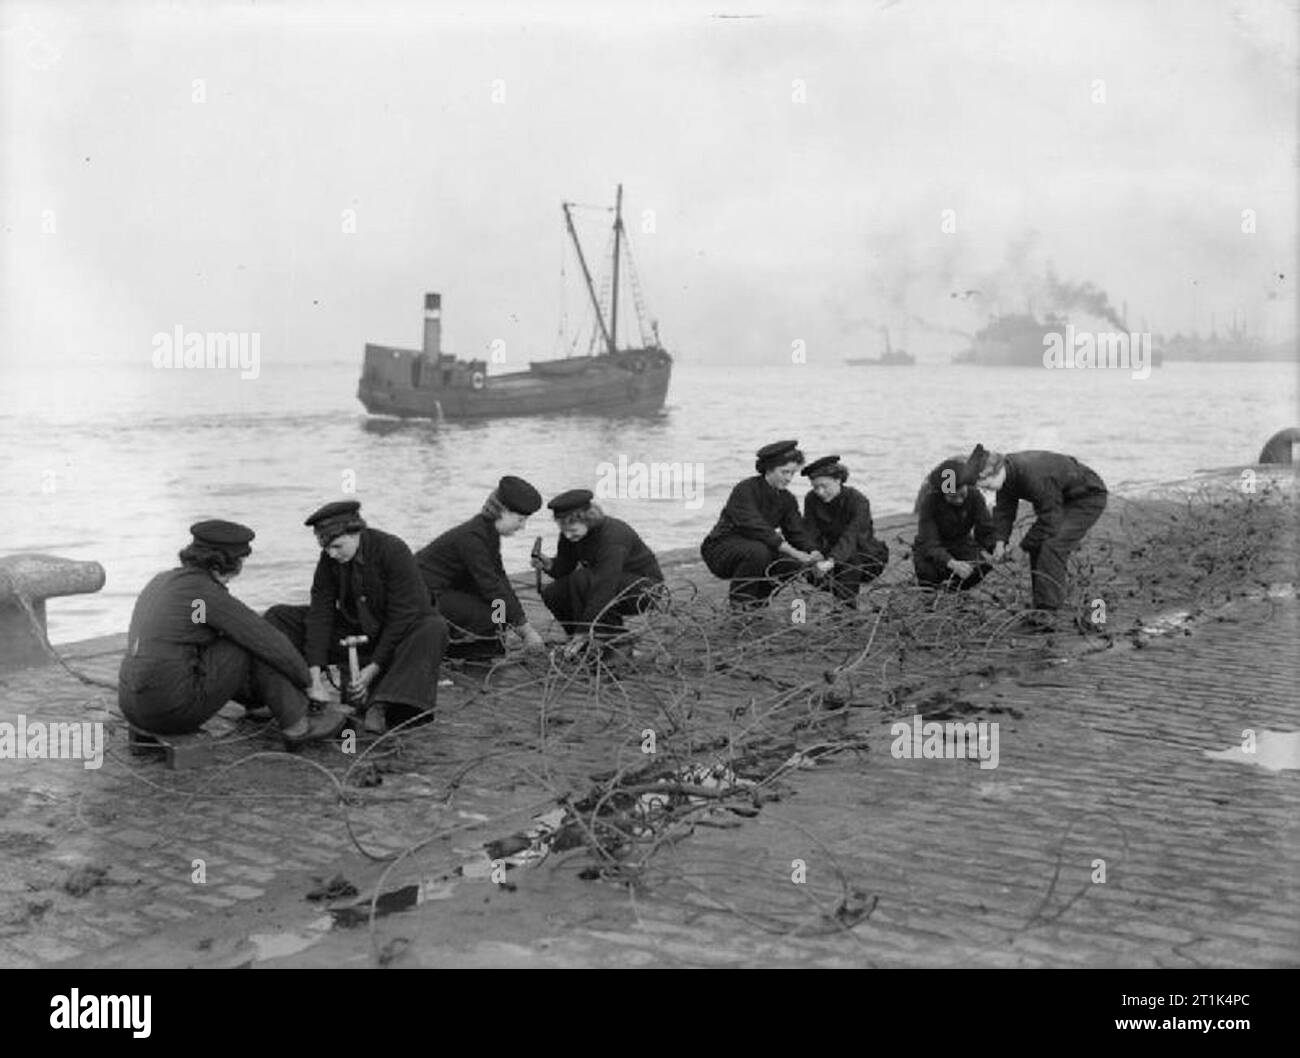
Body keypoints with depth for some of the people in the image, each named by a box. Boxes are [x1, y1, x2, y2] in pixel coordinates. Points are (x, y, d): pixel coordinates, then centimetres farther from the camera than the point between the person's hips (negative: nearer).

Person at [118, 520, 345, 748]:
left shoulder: (162, 583, 14)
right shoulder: (209, 594, -13)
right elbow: (272, 643, -9)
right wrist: (306, 680, 8)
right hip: (176, 707, -8)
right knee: (256, 644, 2)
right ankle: (296, 726, 12)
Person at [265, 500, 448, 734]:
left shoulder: (394, 551, -24)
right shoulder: (329, 559, -10)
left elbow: (401, 618, -24)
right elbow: (320, 612, -13)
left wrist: (373, 669, -28)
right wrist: (315, 677, -22)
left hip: (397, 637, -5)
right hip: (352, 631, 5)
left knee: (434, 629, -38)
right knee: (278, 616, -6)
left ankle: (380, 706, -47)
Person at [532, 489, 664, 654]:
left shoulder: (612, 537, -31)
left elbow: (604, 587, -37)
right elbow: (564, 569, 2)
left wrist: (583, 632, -40)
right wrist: (549, 565, -23)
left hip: (644, 587, -8)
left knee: (582, 580, -31)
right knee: (552, 593, -7)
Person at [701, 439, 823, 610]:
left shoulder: (787, 500, 2)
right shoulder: (745, 490, -21)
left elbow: (798, 532, -4)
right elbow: (756, 527, -33)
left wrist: (813, 553, -26)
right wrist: (793, 552, -40)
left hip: (753, 548, 7)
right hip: (719, 549, -6)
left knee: (794, 564, -17)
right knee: (758, 551, -36)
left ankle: (759, 596, 6)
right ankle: (739, 599, -14)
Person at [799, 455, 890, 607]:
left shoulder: (858, 501, -25)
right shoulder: (811, 500, -10)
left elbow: (850, 537, -40)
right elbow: (811, 536, -19)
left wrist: (830, 561, -56)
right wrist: (814, 561, -39)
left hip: (868, 558, -4)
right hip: (834, 553, 4)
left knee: (849, 557, -35)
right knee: (815, 573, -24)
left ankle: (847, 604, -24)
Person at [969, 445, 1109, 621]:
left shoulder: (1034, 477, -37)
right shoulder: (1006, 472, -10)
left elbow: (1050, 519, -29)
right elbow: (1004, 509, -2)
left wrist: (1024, 545, -19)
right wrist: (1000, 542, -13)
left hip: (1088, 497, -9)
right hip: (1063, 498, 9)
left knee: (1052, 545, -22)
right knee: (1037, 546, 4)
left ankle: (1046, 611, -23)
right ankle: (1041, 605, 11)